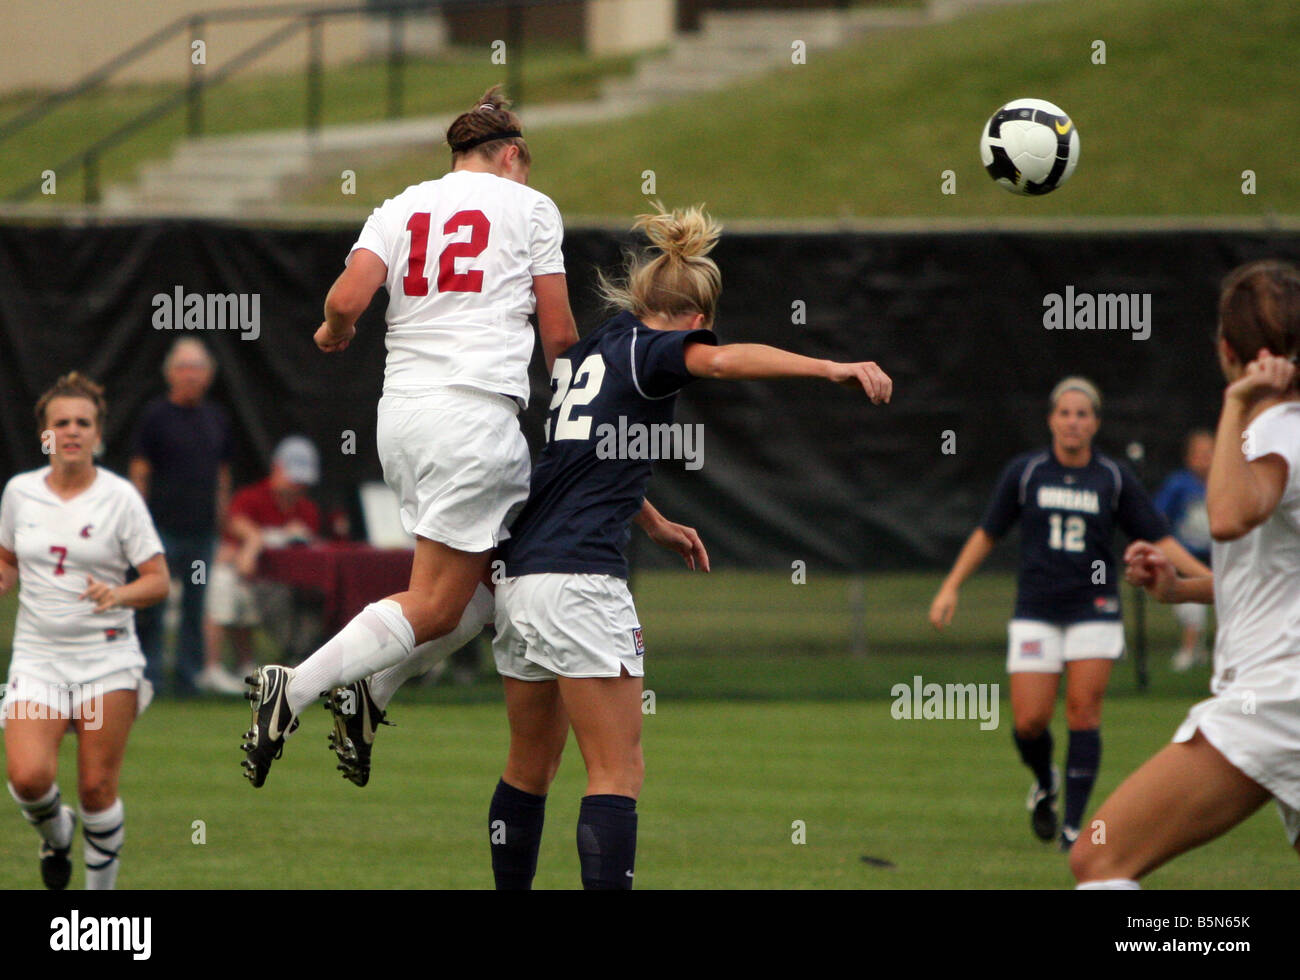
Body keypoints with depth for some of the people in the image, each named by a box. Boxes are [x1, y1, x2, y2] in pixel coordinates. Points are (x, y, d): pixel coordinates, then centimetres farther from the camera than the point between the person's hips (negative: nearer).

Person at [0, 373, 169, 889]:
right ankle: (55, 832, 17)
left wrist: (117, 595, -23)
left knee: (97, 786, -4)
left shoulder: (119, 497, -4)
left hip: (106, 657, -2)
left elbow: (158, 581, -4)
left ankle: (101, 885, 17)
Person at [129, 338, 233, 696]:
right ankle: (149, 675, 1)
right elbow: (139, 470, -3)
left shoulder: (217, 418, 13)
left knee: (196, 606, 6)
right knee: (152, 603, -4)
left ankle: (189, 674, 12)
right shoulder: (155, 415, -1)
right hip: (162, 528, -4)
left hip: (202, 529, 4)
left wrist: (222, 514, 12)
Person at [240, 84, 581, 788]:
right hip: (477, 409, -7)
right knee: (434, 607, -4)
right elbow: (558, 334, 6)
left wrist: (334, 334, 21)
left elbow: (346, 300, -2)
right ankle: (294, 690, -17)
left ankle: (371, 691, 9)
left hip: (400, 412, 7)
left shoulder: (402, 207, 15)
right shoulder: (530, 207, 6)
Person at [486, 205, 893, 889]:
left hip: (517, 574, 8)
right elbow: (719, 359, -26)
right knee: (617, 774, -8)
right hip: (580, 580, -8)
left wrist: (655, 525, 50)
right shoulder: (649, 349, -2)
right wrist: (830, 369, -33)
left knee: (530, 767, 19)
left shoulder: (585, 351, 21)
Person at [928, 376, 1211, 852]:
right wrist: (950, 587, 5)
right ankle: (1045, 784, 25)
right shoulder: (1024, 472, 1)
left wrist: (1207, 578, -5)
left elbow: (1159, 539, 5)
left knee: (1084, 711, -10)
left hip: (1094, 610, 0)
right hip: (1036, 611, 0)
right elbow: (987, 533, 10)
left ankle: (1073, 825, -4)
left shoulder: (1115, 478, 2)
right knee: (1030, 720, -8)